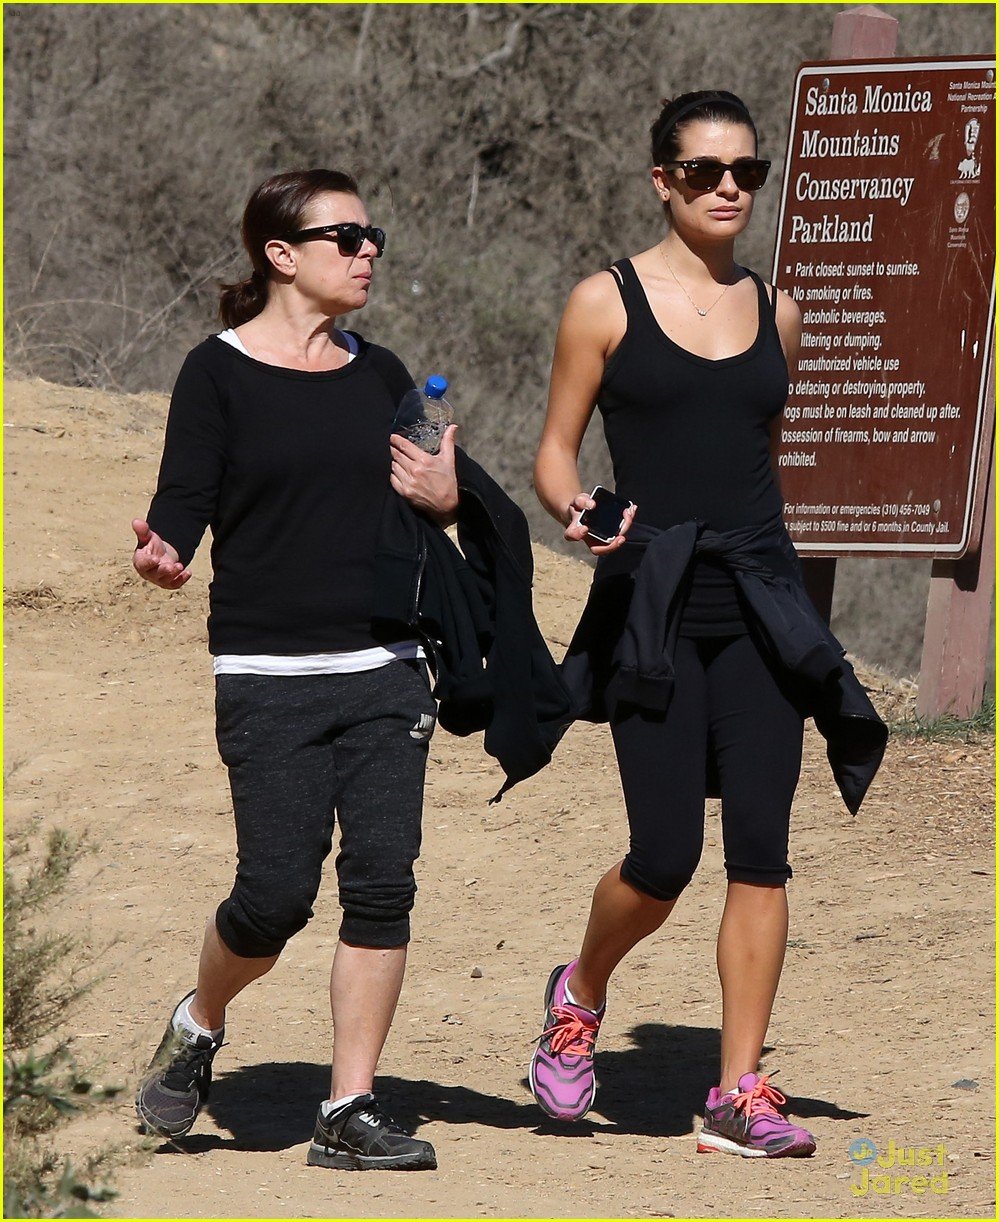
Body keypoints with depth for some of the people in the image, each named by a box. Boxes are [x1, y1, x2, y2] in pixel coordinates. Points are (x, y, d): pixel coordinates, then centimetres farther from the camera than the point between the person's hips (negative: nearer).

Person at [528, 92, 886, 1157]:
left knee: (760, 849, -4)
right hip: (653, 604, -4)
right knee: (665, 857, -8)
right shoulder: (607, 302, 1)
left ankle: (740, 1092, 0)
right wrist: (575, 510, -19)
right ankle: (579, 994, 23)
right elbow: (554, 454, 2)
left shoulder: (774, 310, 12)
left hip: (759, 600, 4)